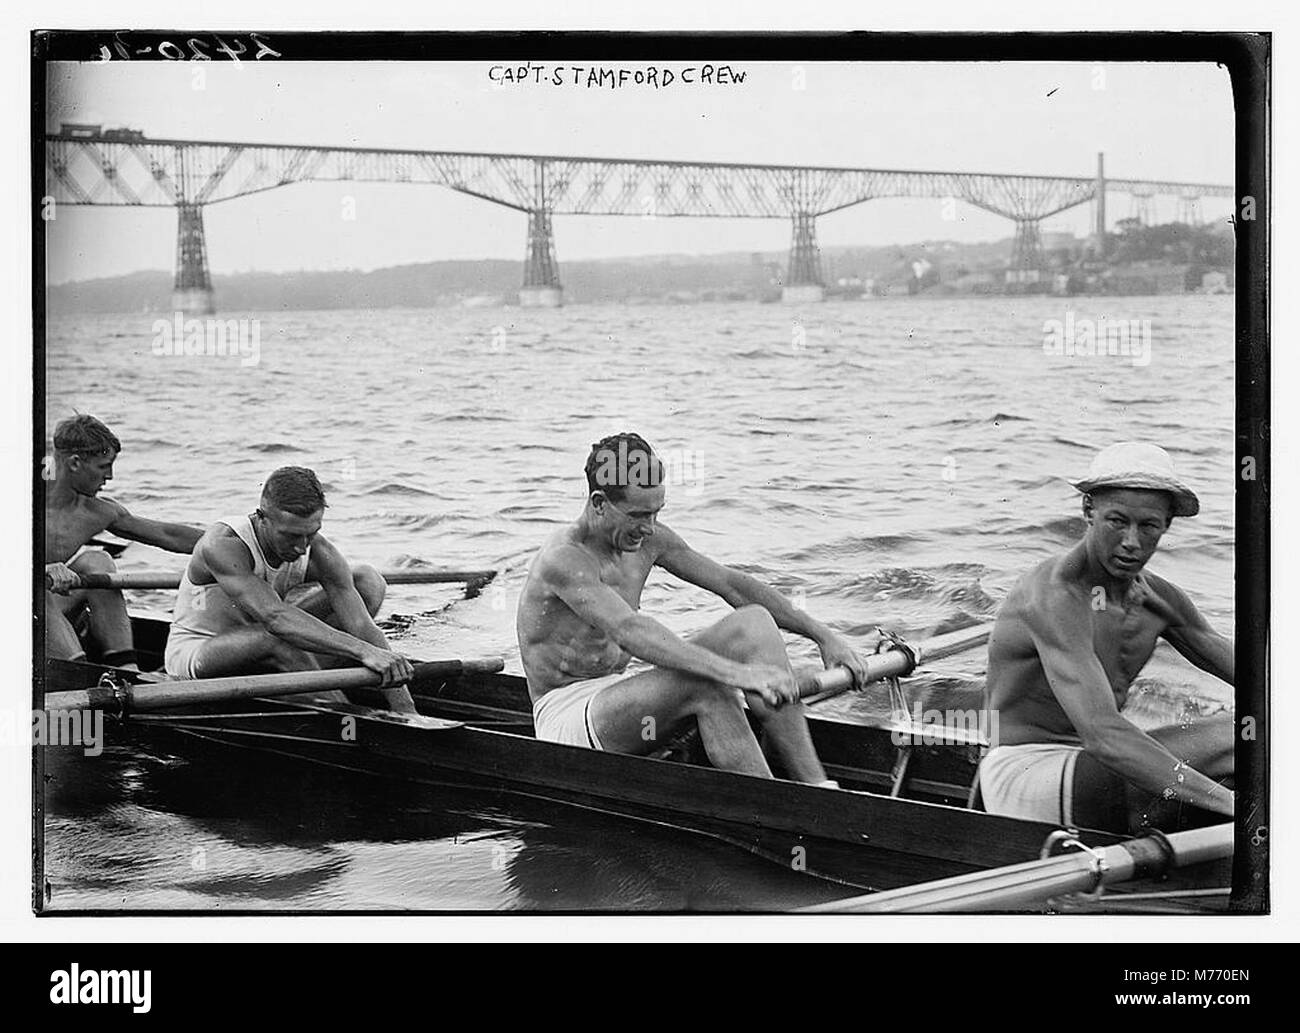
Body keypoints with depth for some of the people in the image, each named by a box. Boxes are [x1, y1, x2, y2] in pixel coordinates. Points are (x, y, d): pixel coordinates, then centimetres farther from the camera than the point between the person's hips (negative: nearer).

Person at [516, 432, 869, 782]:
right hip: (567, 712, -9)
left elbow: (733, 585, 6)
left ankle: (818, 788, -21)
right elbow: (629, 631, -38)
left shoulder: (647, 538, 2)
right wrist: (735, 672, -47)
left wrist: (823, 635, 0)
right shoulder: (563, 560, -24)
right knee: (703, 685, -35)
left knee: (754, 622, -11)